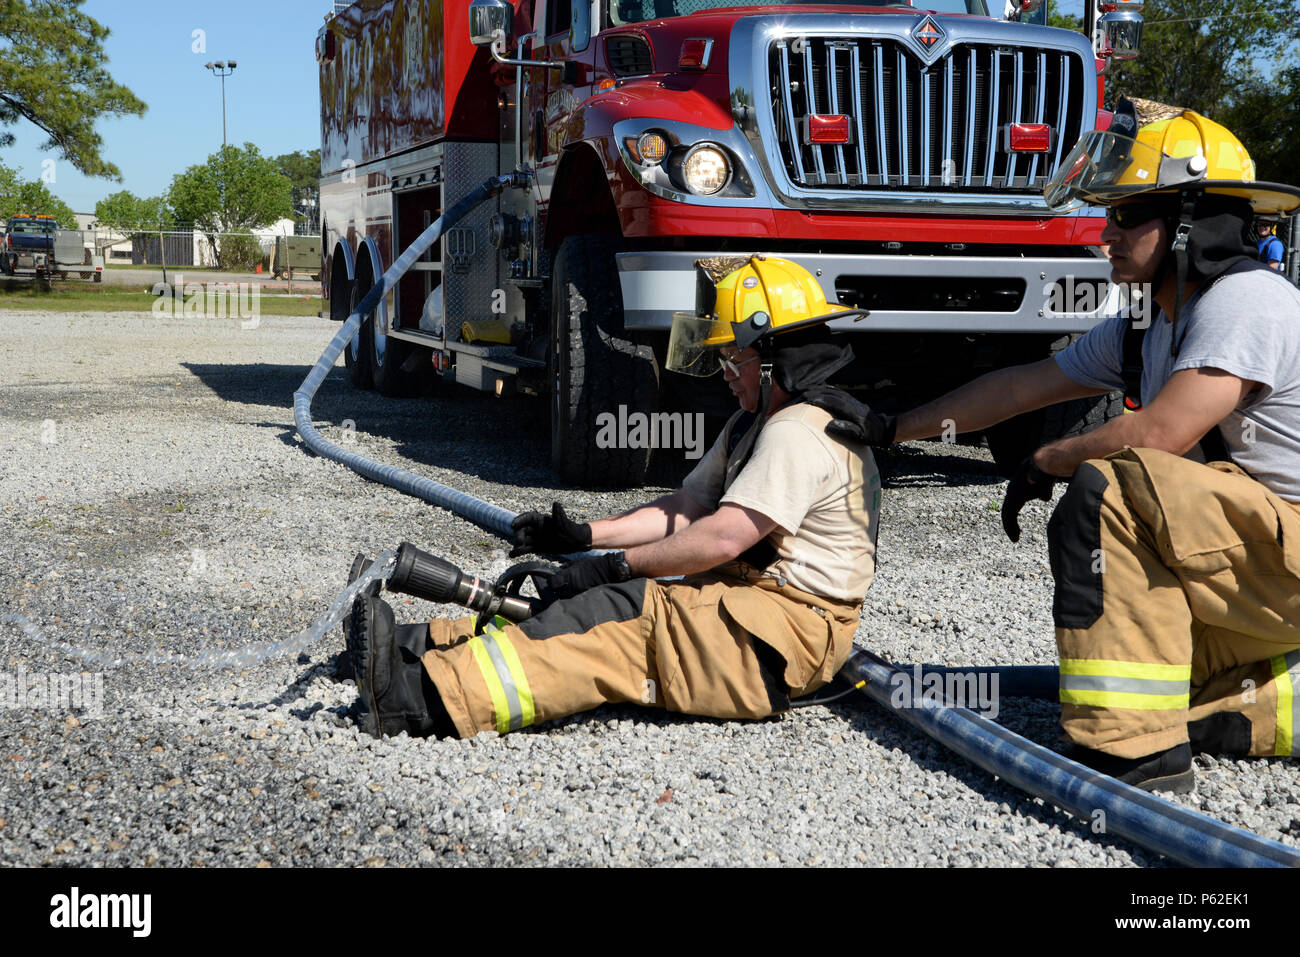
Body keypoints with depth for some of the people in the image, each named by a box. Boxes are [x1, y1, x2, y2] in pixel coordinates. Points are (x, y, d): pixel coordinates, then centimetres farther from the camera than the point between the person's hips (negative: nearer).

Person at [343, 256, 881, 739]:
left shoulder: (801, 434, -14)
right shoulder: (752, 426, 20)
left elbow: (722, 538, -21)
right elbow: (686, 510, 16)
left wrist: (620, 564, -13)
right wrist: (583, 536, 4)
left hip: (785, 635, -9)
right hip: (742, 602, 9)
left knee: (621, 619, -25)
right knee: (589, 602, -5)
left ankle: (431, 701, -35)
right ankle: (416, 649, -13)